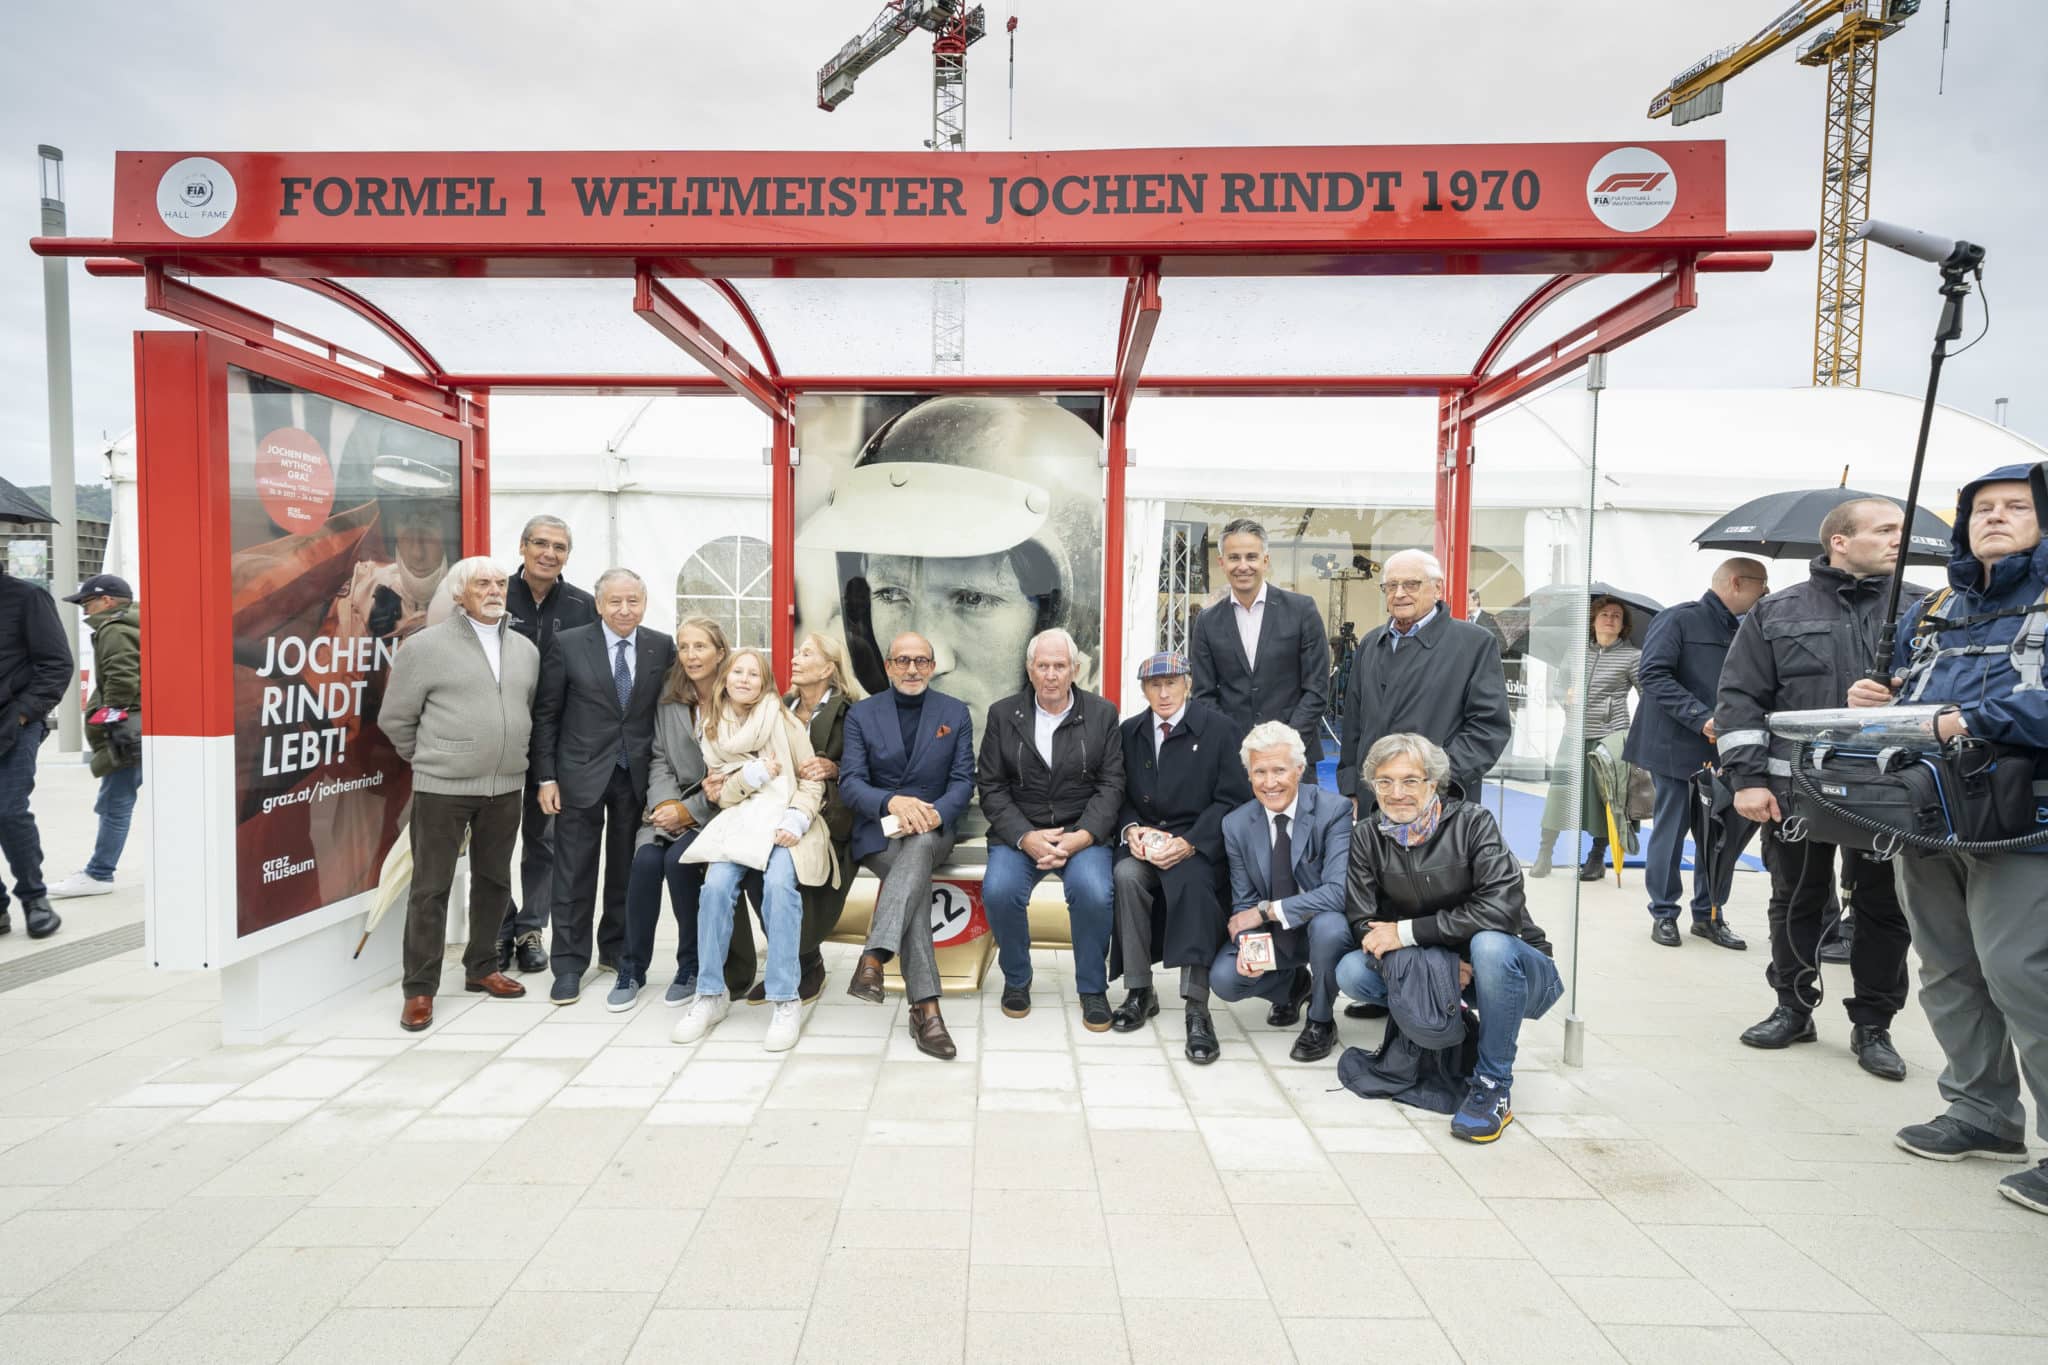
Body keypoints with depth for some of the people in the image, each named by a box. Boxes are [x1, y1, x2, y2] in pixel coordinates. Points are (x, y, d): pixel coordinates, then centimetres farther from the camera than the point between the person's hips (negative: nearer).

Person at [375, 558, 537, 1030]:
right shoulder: (426, 646, -4)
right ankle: (420, 989, 10)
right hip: (442, 788, -4)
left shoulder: (525, 649, 10)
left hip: (505, 787, 5)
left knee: (494, 881, 13)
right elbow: (395, 718, 1)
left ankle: (481, 968, 28)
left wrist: (511, 758, 15)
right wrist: (431, 759, 7)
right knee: (431, 888, 1)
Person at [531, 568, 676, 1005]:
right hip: (582, 774, -2)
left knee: (627, 870, 12)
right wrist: (547, 777, -4)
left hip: (638, 775, 2)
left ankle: (617, 949, 28)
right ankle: (569, 964, 13)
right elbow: (545, 715, -1)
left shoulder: (663, 648, 1)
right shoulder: (568, 645, -4)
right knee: (574, 875, 3)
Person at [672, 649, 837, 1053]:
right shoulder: (713, 730, 14)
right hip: (738, 821, 3)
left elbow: (812, 779, 1)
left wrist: (796, 820, -15)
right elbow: (721, 793, 10)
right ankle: (710, 994, -11)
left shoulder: (783, 721, 3)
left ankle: (785, 999, -25)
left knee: (778, 884, -32)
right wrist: (754, 774, -9)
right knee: (715, 886, -26)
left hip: (784, 821, -3)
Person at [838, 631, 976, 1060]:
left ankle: (873, 958, -47)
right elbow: (850, 783, -3)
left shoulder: (956, 713, 9)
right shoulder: (861, 714, 7)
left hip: (934, 827, 1)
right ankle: (925, 1007, -38)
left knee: (920, 846, -37)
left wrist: (936, 813, -21)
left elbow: (963, 781, 2)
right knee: (917, 876, -33)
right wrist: (892, 802, -25)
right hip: (878, 830, -1)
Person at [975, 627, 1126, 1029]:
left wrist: (1079, 838, -15)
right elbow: (991, 787, 1)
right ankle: (1016, 979, 2)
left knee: (1094, 893, -29)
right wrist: (1025, 837, -14)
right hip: (1018, 832, 1)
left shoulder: (1102, 714, 4)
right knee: (998, 890, -27)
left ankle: (1092, 988, -3)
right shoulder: (1003, 714, 5)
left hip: (1083, 833, -1)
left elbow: (1111, 785, 0)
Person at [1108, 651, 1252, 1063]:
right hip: (1146, 841, 3)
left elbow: (1231, 799, -6)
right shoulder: (1130, 732, 11)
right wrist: (1131, 829, -10)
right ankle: (1139, 992, -16)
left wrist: (1189, 842, -18)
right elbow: (1120, 796, 12)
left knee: (1190, 880, -34)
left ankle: (1197, 1009, -31)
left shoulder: (1220, 729, -1)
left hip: (1199, 847, -3)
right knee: (1126, 875, -29)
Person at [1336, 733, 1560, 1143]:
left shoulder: (1472, 822, -17)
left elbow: (1502, 906, -30)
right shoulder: (1366, 837, -7)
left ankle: (1493, 1086, -17)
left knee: (1491, 944, -37)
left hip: (1511, 961, -4)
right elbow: (1363, 924, -11)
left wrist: (1408, 932, -27)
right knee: (1350, 972, -18)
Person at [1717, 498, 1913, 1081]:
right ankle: (1794, 1009, 27)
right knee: (1796, 904, 11)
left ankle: (1872, 1026, 22)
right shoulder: (1777, 613, 2)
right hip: (1794, 789, -1)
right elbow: (1740, 699, -1)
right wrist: (1748, 779, -9)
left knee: (1884, 909, 7)